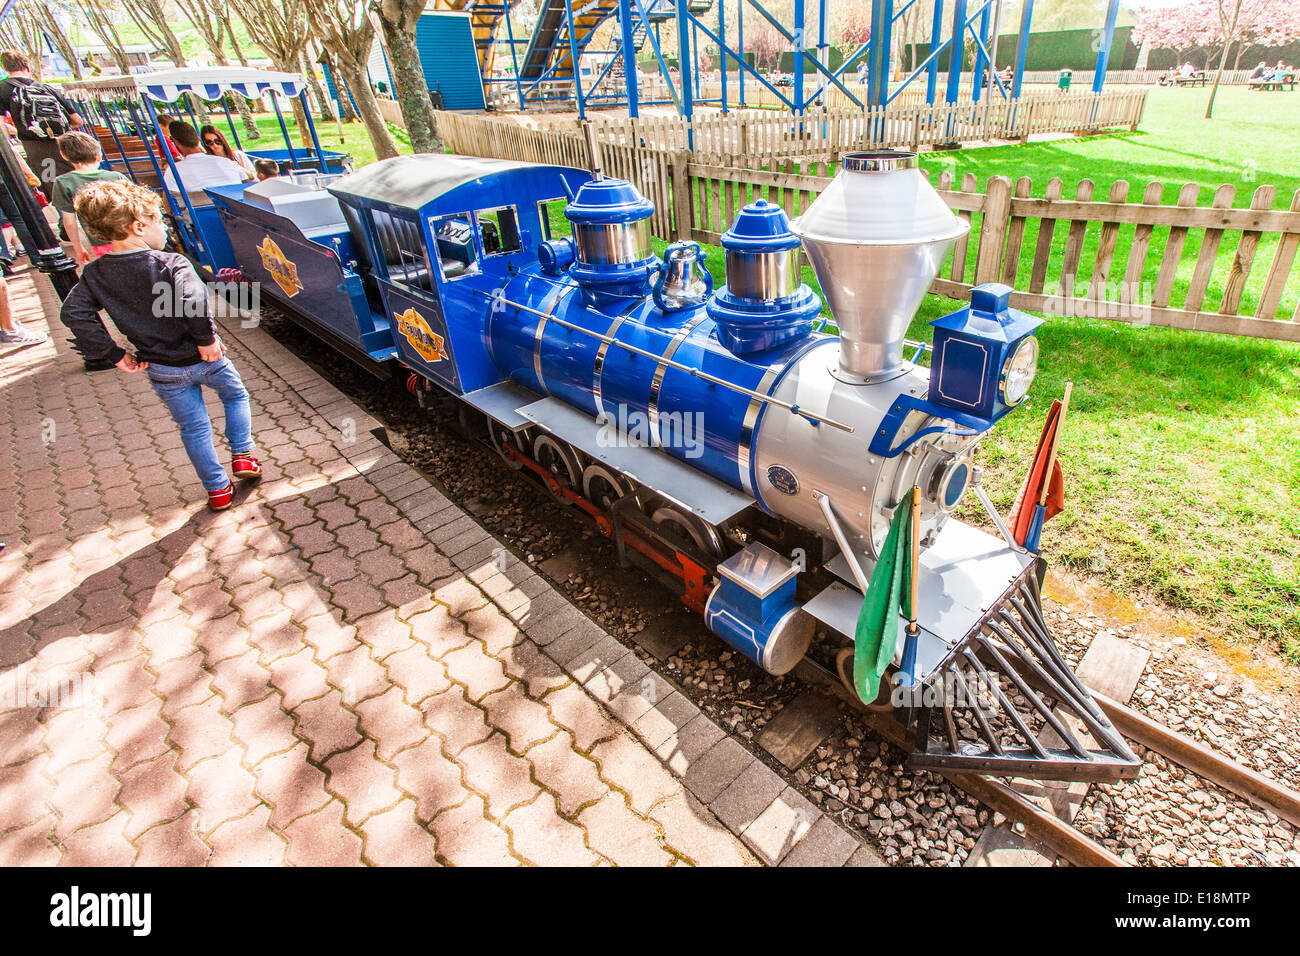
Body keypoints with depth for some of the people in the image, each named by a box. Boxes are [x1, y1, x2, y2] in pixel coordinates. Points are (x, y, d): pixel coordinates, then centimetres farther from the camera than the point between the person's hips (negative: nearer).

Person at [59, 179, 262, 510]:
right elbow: (191, 300, -38)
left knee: (193, 428, 16)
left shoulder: (95, 275, -3)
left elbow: (73, 313, -8)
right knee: (236, 396, 26)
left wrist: (114, 354, -3)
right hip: (205, 359, -4)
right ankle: (242, 454, 21)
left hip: (162, 371, 4)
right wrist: (206, 338, -25)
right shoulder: (171, 264, -19)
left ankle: (218, 489, 22)